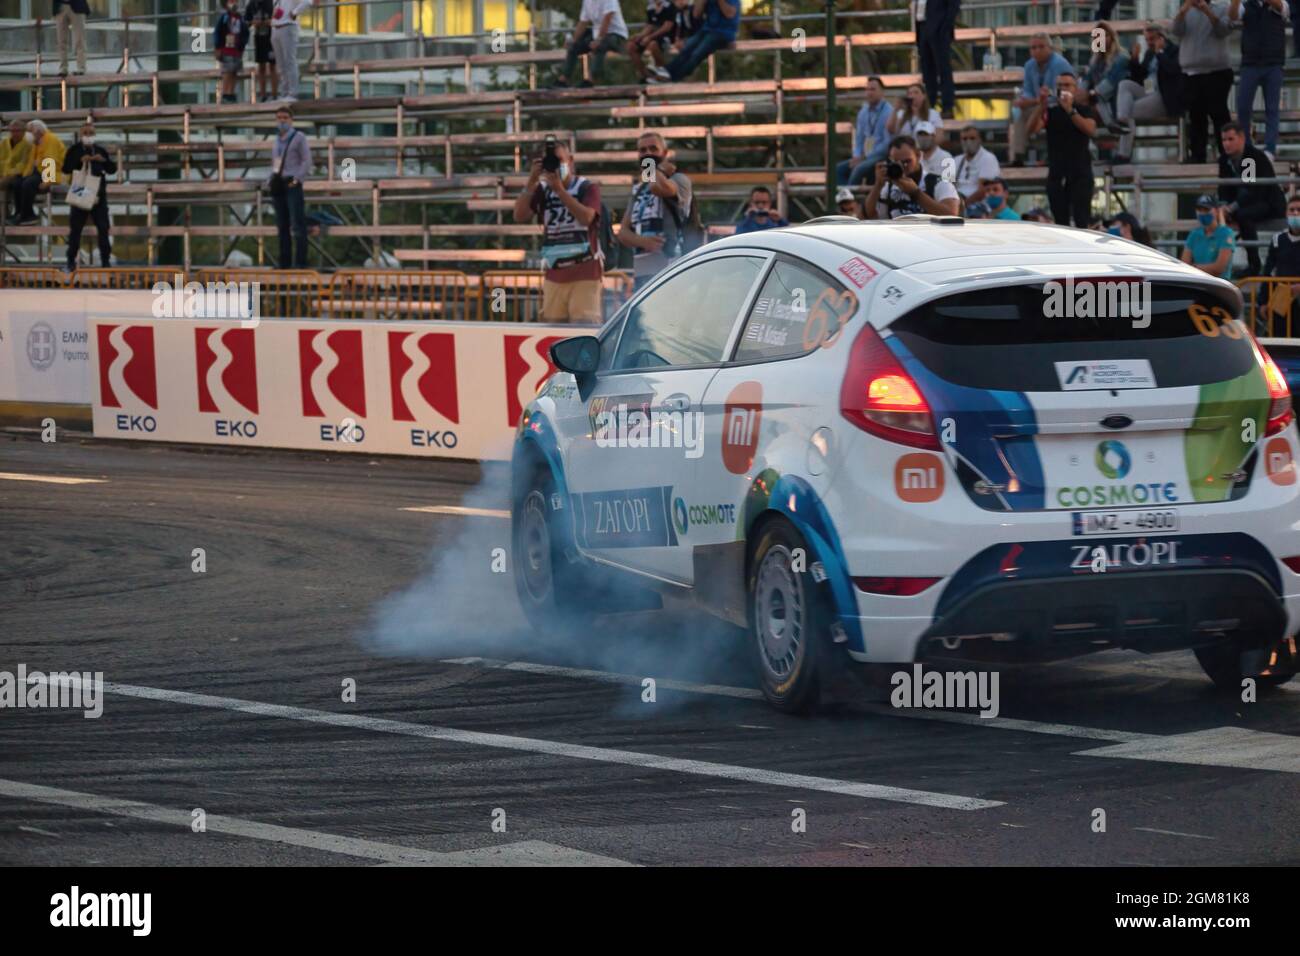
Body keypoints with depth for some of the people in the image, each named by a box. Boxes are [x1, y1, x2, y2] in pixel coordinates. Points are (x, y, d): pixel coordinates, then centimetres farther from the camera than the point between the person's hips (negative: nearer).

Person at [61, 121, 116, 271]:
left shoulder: (101, 151, 9)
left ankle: (106, 260, 7)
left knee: (103, 228, 1)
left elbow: (112, 169, 6)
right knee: (75, 228, 2)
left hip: (98, 194, 1)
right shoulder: (74, 150, 3)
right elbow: (65, 168, -6)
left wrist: (104, 160, -13)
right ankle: (71, 261, 9)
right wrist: (80, 161, -20)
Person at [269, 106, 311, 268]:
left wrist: (297, 180, -14)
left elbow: (307, 161, -6)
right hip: (278, 186, 7)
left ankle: (300, 261, -13)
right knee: (282, 226, 5)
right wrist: (272, 179, 10)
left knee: (297, 225, -11)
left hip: (292, 184, -7)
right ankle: (284, 263, 7)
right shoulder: (276, 141, 20)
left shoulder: (299, 137, 1)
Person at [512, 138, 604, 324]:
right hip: (554, 275, 5)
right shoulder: (542, 191, 11)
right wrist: (532, 181, -7)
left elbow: (586, 217, -18)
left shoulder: (588, 188, 0)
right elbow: (520, 216, 0)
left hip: (585, 274, -5)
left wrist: (560, 190, -18)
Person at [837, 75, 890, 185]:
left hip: (881, 156, -8)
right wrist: (857, 156, 1)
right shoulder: (863, 112, 13)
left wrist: (865, 157, -16)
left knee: (859, 169, -33)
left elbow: (888, 144, -17)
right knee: (839, 169, -8)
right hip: (865, 157, 8)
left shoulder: (888, 112, -12)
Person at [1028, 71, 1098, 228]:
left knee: (1081, 222, -10)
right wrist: (1041, 105, -19)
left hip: (1080, 174, -3)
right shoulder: (1050, 111, 8)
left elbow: (1090, 129, -16)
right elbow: (1032, 129, -7)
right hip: (1056, 174, 3)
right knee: (1060, 222, 4)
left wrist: (1070, 110, -22)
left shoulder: (1084, 110, 3)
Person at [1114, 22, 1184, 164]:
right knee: (1125, 84, -11)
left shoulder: (1175, 50, -3)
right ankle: (1121, 121, -34)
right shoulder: (1149, 54, 18)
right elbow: (1137, 78, 15)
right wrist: (1135, 58, 1)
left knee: (1129, 111, -21)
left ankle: (1124, 155, -22)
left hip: (1167, 100, -8)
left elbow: (1173, 69, -23)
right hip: (1152, 95, 8)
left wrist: (1159, 52, -14)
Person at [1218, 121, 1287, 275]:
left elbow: (1258, 190, -28)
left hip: (1270, 203, -8)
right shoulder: (1224, 159, 0)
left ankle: (1254, 264, -26)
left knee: (1242, 215, -34)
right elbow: (1224, 188, 3)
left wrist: (1234, 206, -36)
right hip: (1244, 202, 8)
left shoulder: (1258, 157, -21)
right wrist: (1224, 205, -20)